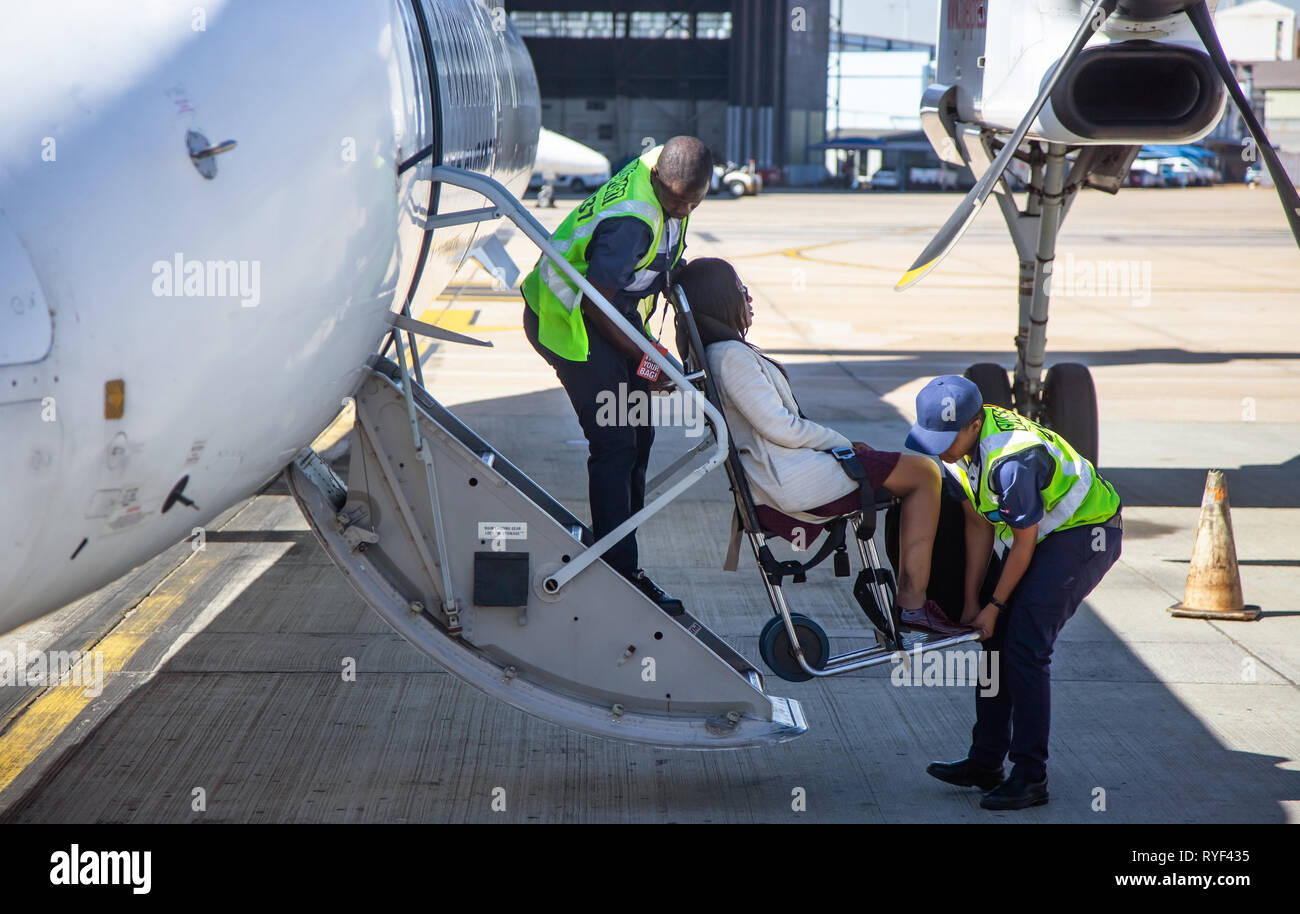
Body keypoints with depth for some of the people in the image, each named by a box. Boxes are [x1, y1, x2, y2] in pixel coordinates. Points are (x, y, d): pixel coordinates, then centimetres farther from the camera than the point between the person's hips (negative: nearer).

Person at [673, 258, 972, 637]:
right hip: (795, 482, -11)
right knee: (924, 473, -1)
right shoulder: (731, 355, -19)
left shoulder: (711, 354, 13)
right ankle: (912, 601, -3)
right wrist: (840, 442, -6)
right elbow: (779, 427, -22)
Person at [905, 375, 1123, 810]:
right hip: (1042, 532, 9)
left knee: (1025, 644, -16)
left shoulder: (1011, 460, -34)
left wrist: (995, 605, -10)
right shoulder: (960, 442, -7)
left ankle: (1030, 777, -11)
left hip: (1085, 534, -9)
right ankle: (985, 762, 15)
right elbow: (978, 525, 2)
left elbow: (1023, 542, -22)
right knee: (996, 639, 7)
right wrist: (971, 601, 2)